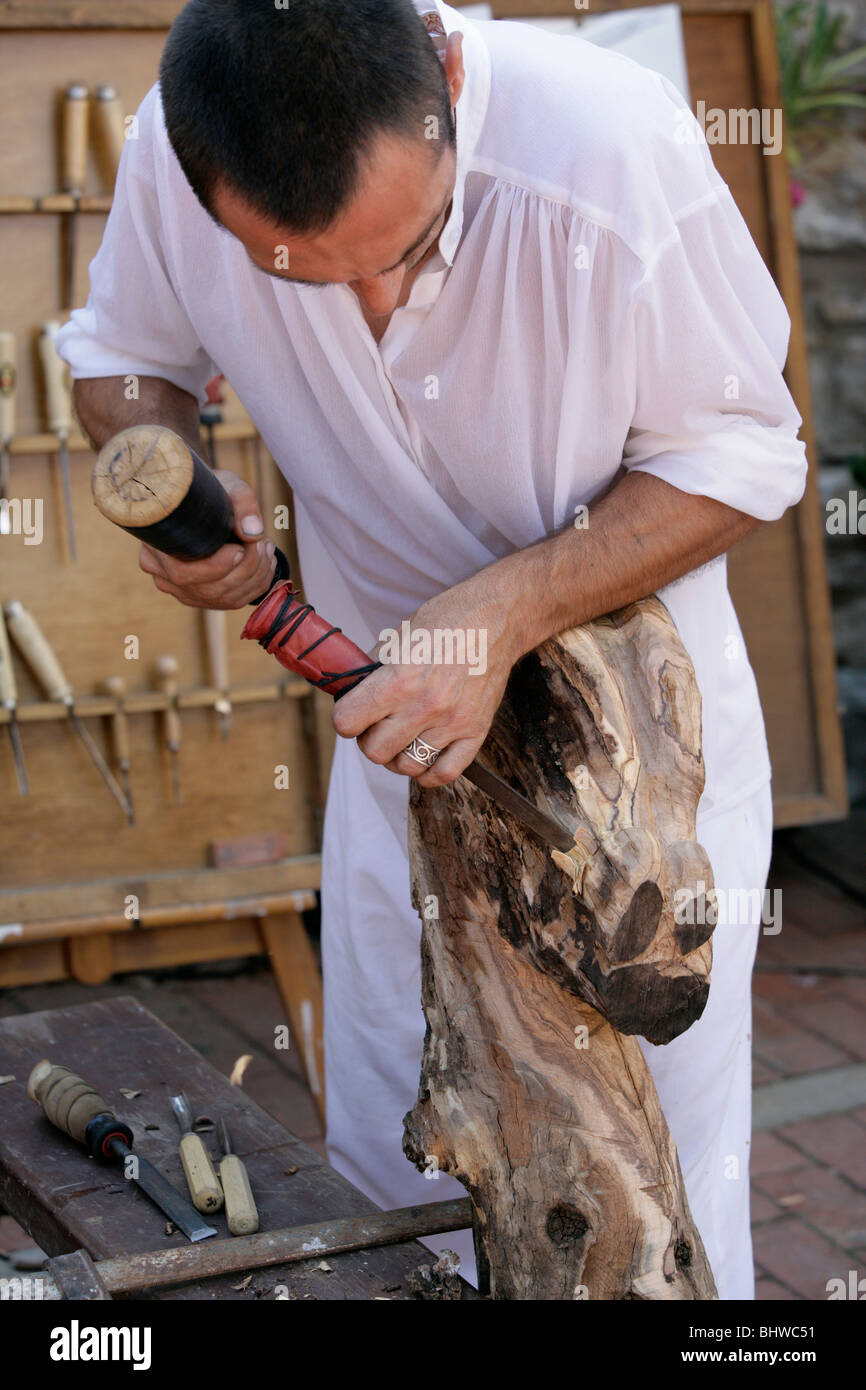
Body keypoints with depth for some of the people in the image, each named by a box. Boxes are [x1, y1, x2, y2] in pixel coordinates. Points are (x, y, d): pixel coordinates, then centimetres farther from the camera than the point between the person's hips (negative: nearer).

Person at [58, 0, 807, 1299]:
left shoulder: (616, 148, -30)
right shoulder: (175, 157, -20)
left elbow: (742, 453, -18)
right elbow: (124, 354, 1)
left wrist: (503, 614, -30)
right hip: (402, 699, 3)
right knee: (391, 1160, 13)